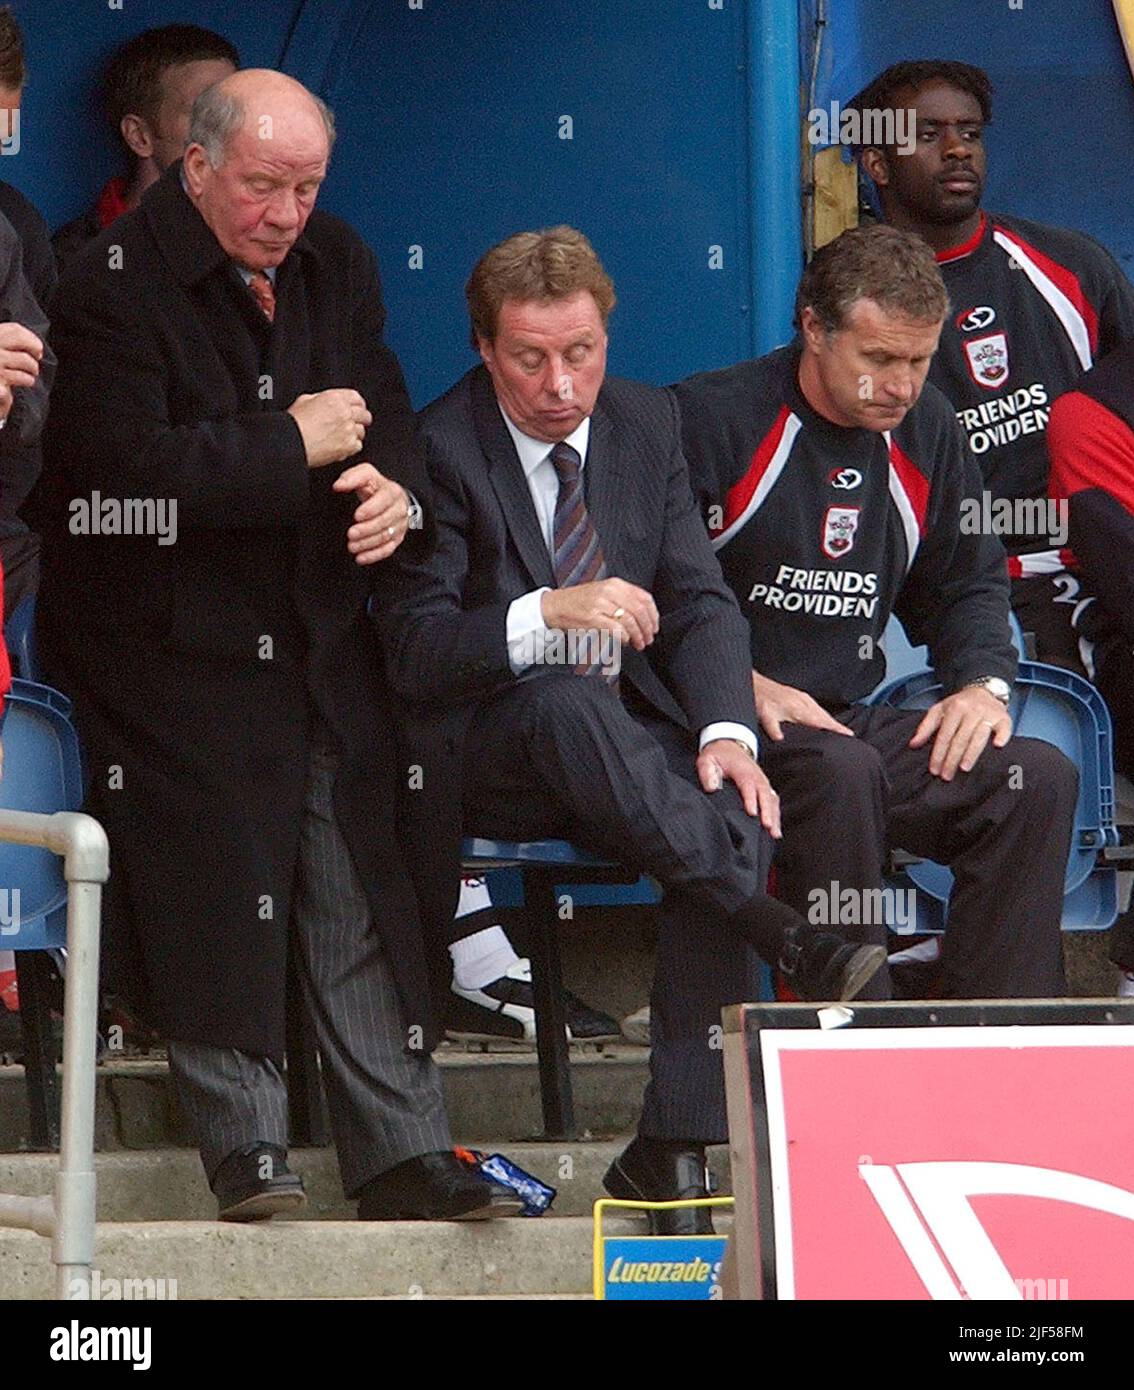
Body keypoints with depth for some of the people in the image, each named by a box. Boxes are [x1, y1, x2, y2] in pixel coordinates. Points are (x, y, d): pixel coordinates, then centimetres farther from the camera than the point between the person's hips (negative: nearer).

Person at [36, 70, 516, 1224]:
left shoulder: (336, 267, 9)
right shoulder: (113, 287, -12)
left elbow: (381, 418, 16)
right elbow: (126, 468, -22)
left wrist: (396, 489, -9)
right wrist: (294, 446, -17)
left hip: (320, 639, 5)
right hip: (173, 644, -5)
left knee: (361, 894, 1)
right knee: (211, 893, -6)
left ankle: (401, 1152, 4)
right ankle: (245, 1149, 3)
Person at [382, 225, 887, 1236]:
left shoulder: (647, 423, 9)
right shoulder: (441, 449, -6)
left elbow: (703, 602, 5)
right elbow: (415, 655, -13)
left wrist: (725, 734, -14)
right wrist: (548, 615, -30)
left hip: (637, 749, 4)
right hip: (486, 763, -4)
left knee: (735, 812, -29)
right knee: (565, 704, -38)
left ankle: (672, 1152, -30)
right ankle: (792, 943, -43)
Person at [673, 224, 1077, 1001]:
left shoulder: (926, 430, 12)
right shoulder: (712, 419, -8)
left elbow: (966, 584, 24)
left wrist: (984, 681, 4)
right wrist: (736, 684, -20)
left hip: (853, 722, 6)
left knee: (1039, 778, -16)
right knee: (844, 774, -37)